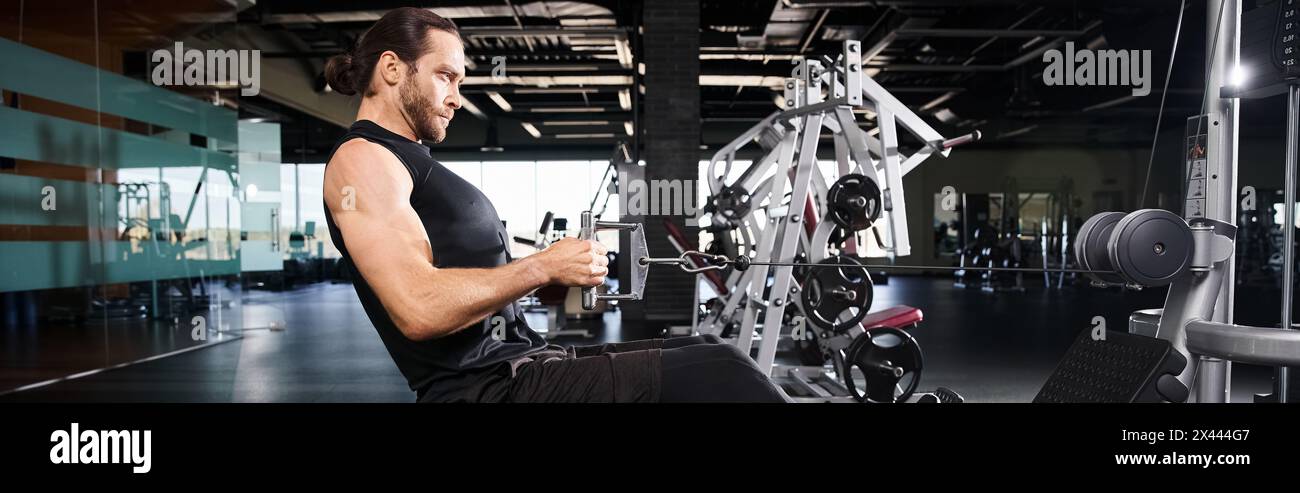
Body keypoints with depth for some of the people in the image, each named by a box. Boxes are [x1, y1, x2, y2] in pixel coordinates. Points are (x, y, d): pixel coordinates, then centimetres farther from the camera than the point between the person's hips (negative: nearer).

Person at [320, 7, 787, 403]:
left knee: (710, 359, 8)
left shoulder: (412, 163, 22)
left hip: (518, 366, 9)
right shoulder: (361, 159, -8)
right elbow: (420, 308, -22)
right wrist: (544, 266, -15)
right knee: (717, 374, -17)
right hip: (488, 387, -9)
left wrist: (558, 268, 7)